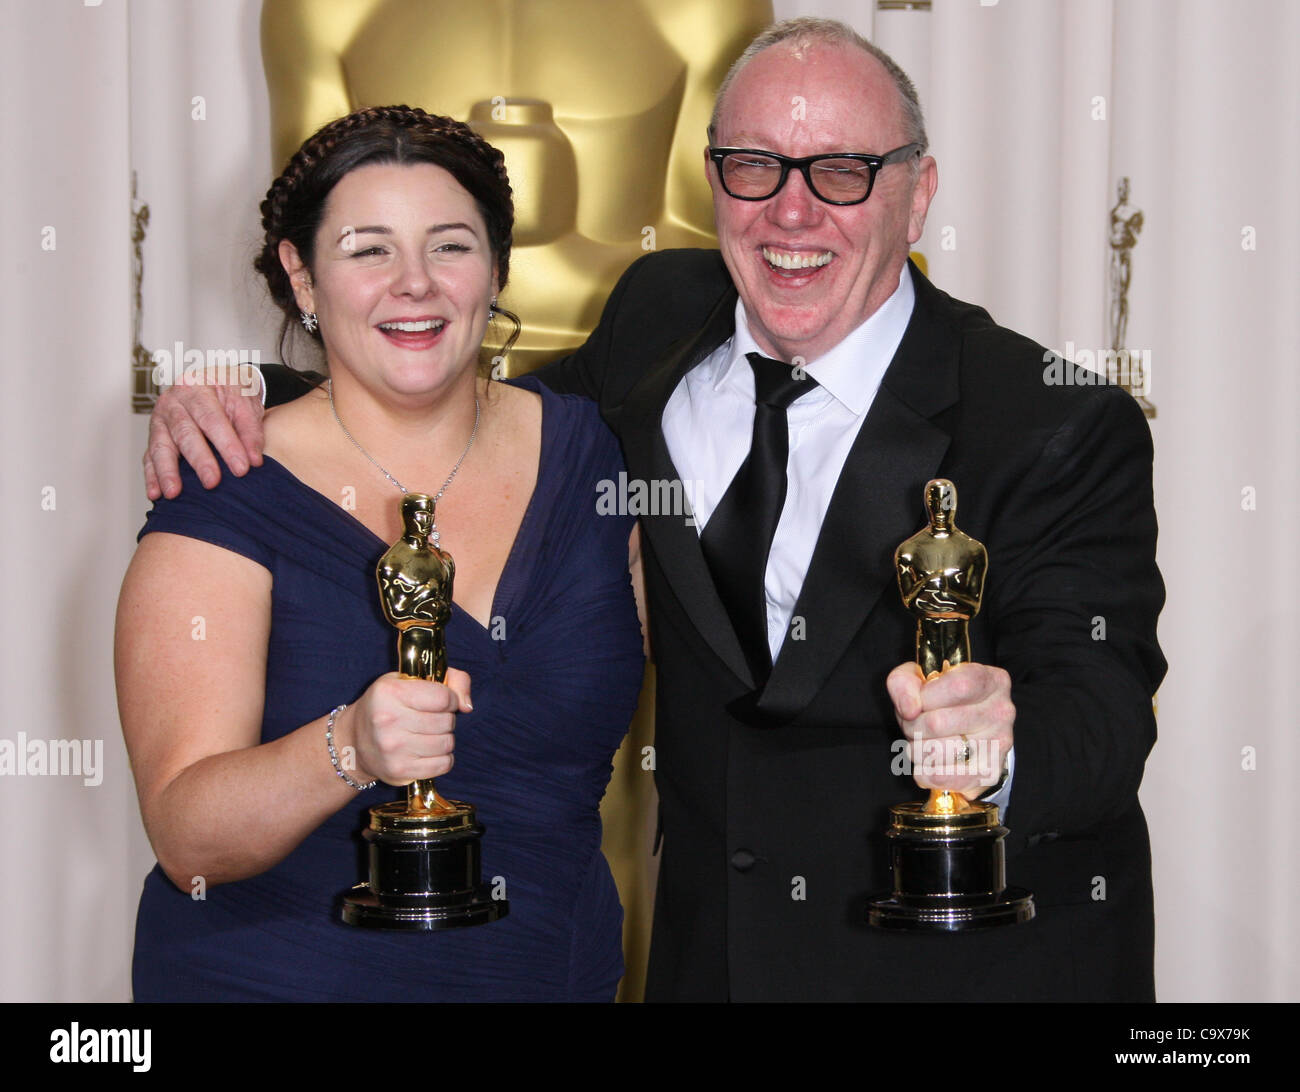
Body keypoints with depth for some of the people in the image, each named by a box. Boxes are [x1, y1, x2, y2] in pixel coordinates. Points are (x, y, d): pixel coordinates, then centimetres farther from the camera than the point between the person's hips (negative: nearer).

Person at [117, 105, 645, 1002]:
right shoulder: (231, 498, -12)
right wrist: (350, 750, -35)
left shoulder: (588, 453, -1)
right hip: (277, 979, -4)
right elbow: (187, 841, -19)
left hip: (559, 975, 4)